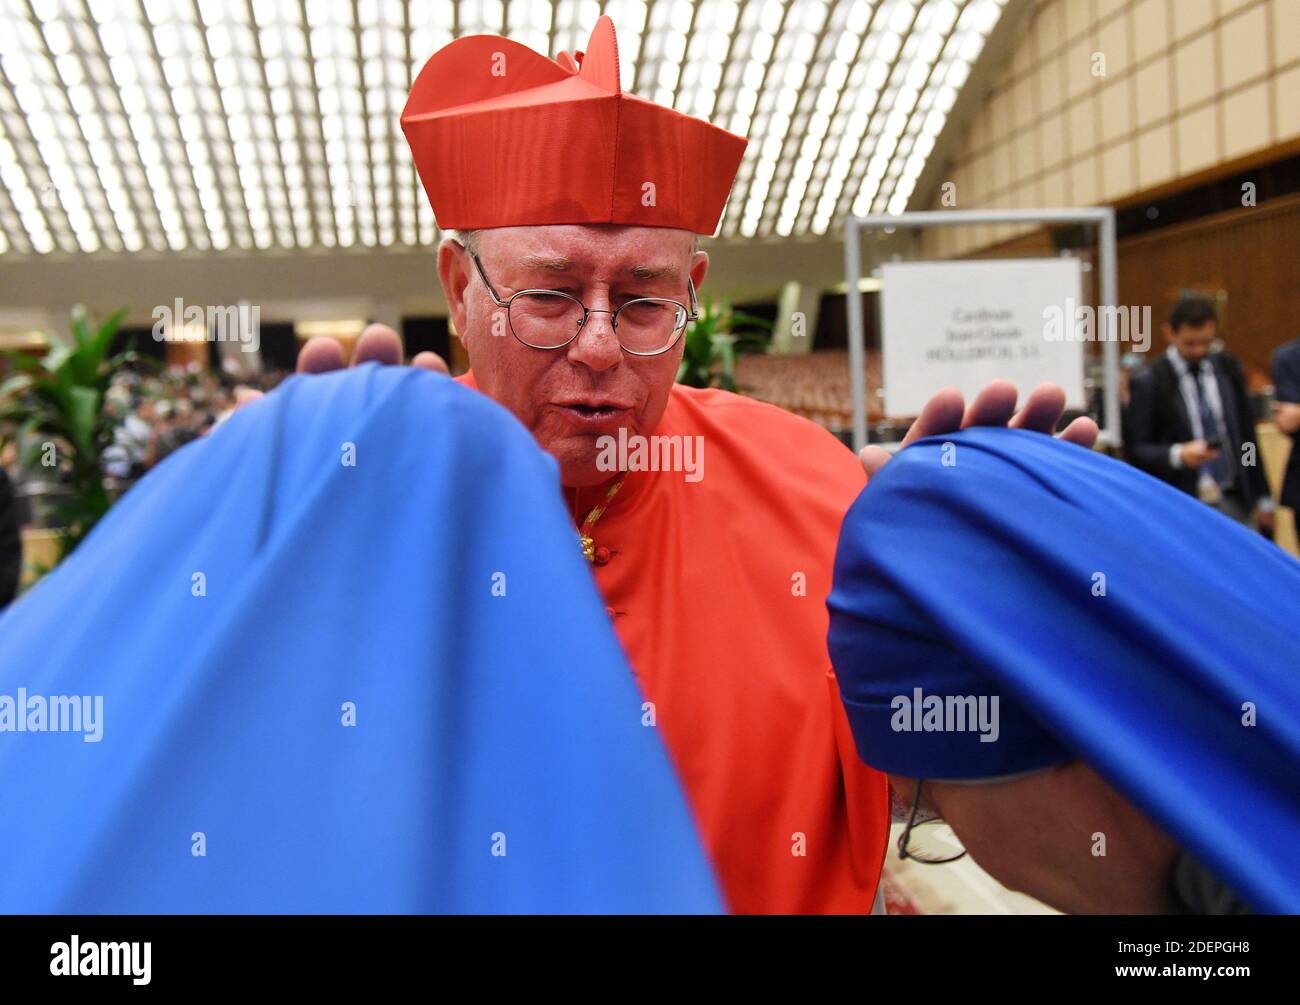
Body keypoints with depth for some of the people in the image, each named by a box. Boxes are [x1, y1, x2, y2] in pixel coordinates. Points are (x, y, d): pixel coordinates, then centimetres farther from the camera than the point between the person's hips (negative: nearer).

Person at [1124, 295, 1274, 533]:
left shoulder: (1228, 369, 8)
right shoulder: (1148, 382, -6)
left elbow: (1246, 434, 14)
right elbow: (1134, 450, -5)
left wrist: (1262, 498, 15)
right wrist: (1178, 455, -22)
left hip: (1235, 502, 4)